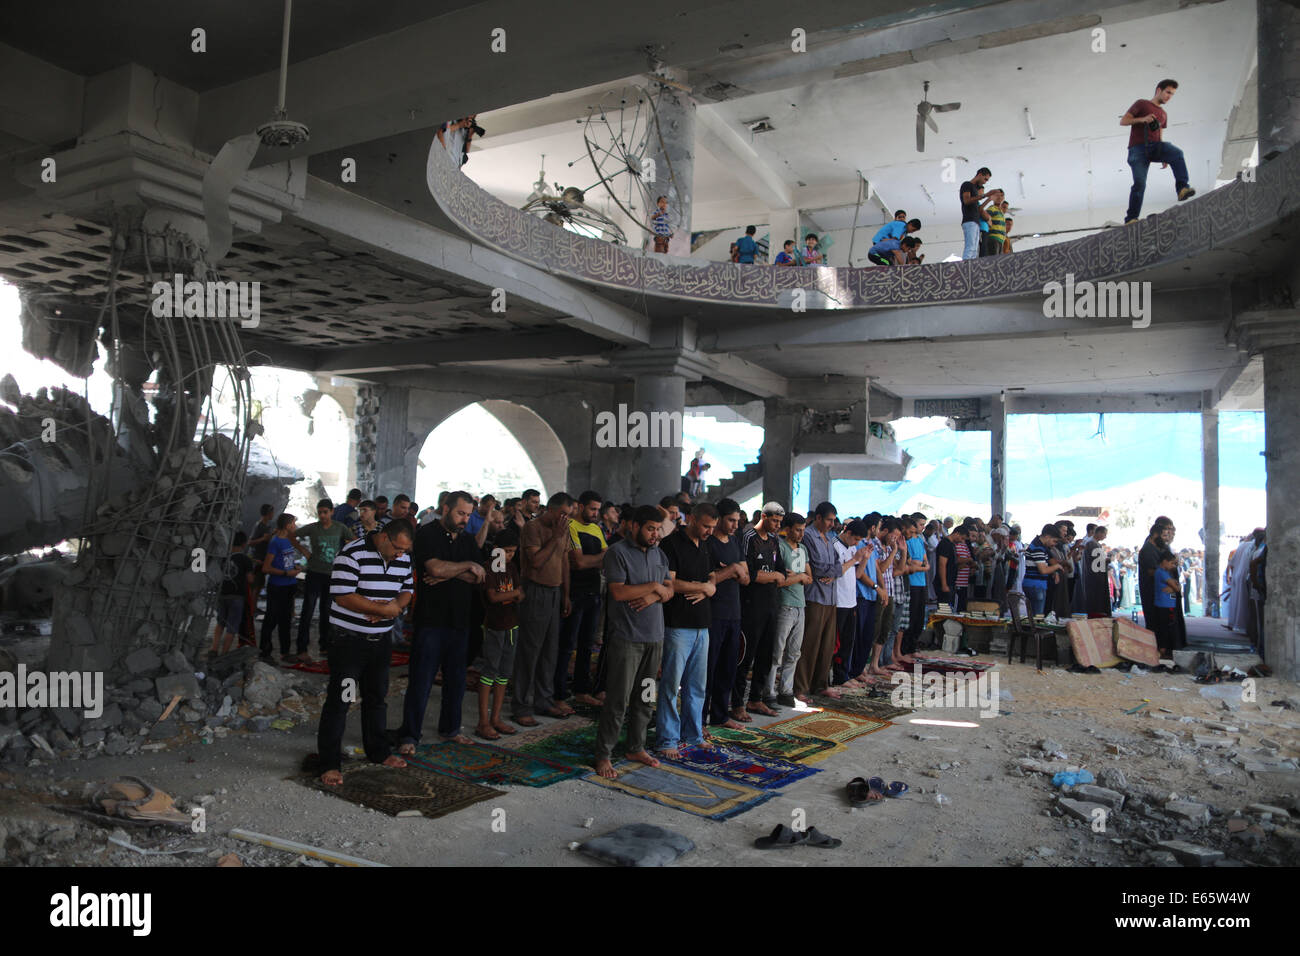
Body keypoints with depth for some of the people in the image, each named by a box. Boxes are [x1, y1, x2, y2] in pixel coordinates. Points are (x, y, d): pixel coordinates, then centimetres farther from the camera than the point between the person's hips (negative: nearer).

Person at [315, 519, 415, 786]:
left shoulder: (404, 558, 4)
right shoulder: (353, 553, -18)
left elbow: (406, 591, 12)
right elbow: (342, 595, -22)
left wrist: (395, 606, -11)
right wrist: (382, 609, -19)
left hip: (382, 640, 7)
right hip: (349, 640, -7)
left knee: (378, 698, 18)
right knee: (339, 701, -3)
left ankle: (378, 752, 32)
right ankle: (329, 764, 5)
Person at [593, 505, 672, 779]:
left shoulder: (658, 554, 14)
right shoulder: (618, 552, -8)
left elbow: (670, 589, 12)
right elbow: (618, 592, -17)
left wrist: (654, 596, -10)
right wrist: (654, 586, -10)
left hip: (654, 636, 7)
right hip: (627, 637, -7)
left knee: (644, 696, 13)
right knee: (619, 698, -5)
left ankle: (636, 748, 25)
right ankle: (603, 755, 4)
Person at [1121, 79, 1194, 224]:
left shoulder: (1163, 114, 28)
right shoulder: (1141, 104, 13)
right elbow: (1123, 121, 4)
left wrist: (1164, 156, 16)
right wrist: (1142, 119, -13)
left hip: (1155, 147, 4)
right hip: (1138, 148, -4)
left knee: (1177, 153, -28)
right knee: (1140, 183, -18)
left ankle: (1182, 188, -36)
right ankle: (1131, 219, -11)